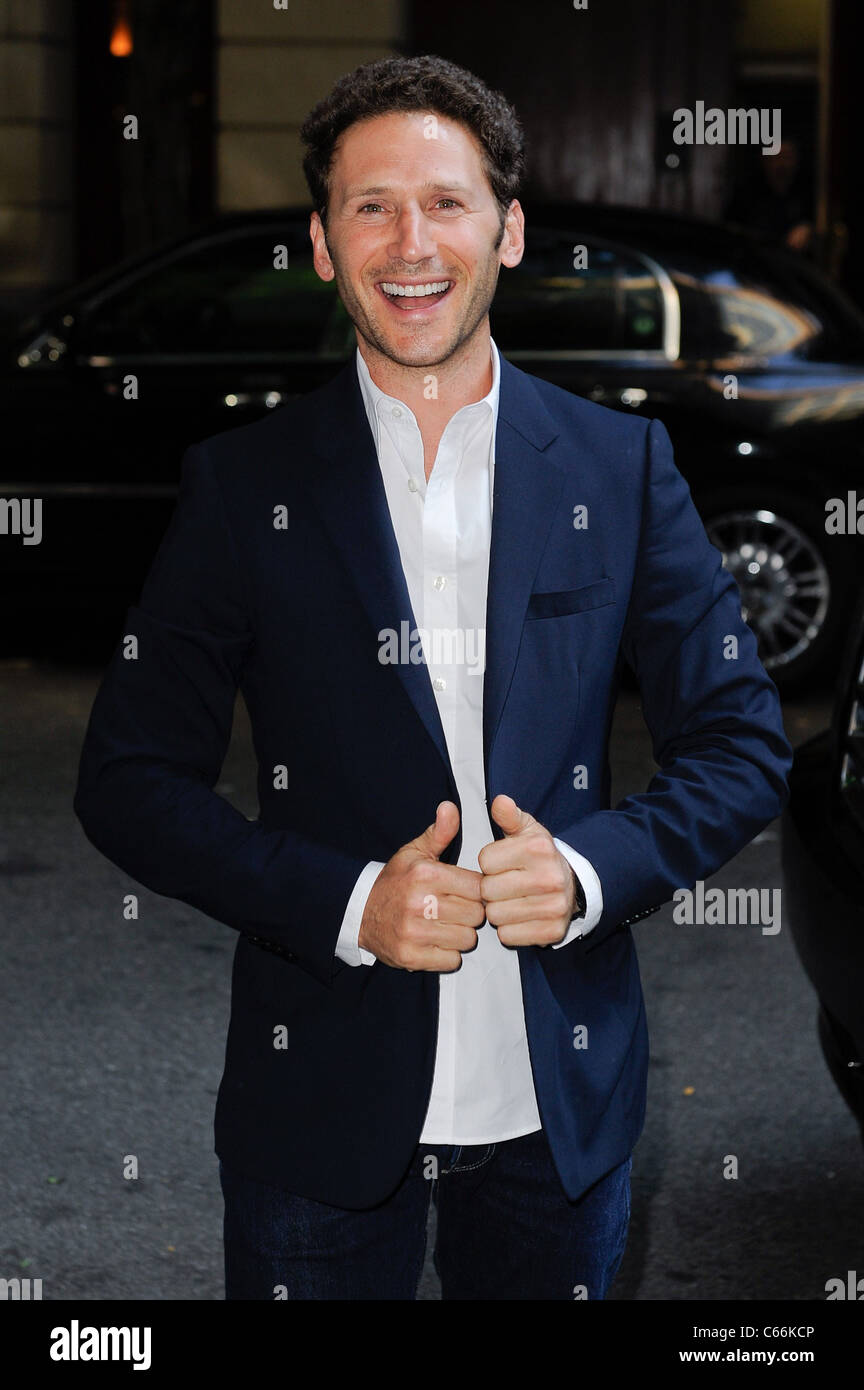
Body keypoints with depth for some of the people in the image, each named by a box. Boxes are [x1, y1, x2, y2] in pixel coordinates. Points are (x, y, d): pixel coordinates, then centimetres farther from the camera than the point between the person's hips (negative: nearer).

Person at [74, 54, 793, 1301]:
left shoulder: (622, 468, 1)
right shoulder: (241, 484, -2)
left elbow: (743, 749, 3)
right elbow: (129, 779, -3)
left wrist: (593, 871, -15)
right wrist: (345, 902, -16)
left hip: (560, 1104, 1)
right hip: (322, 1101, -1)